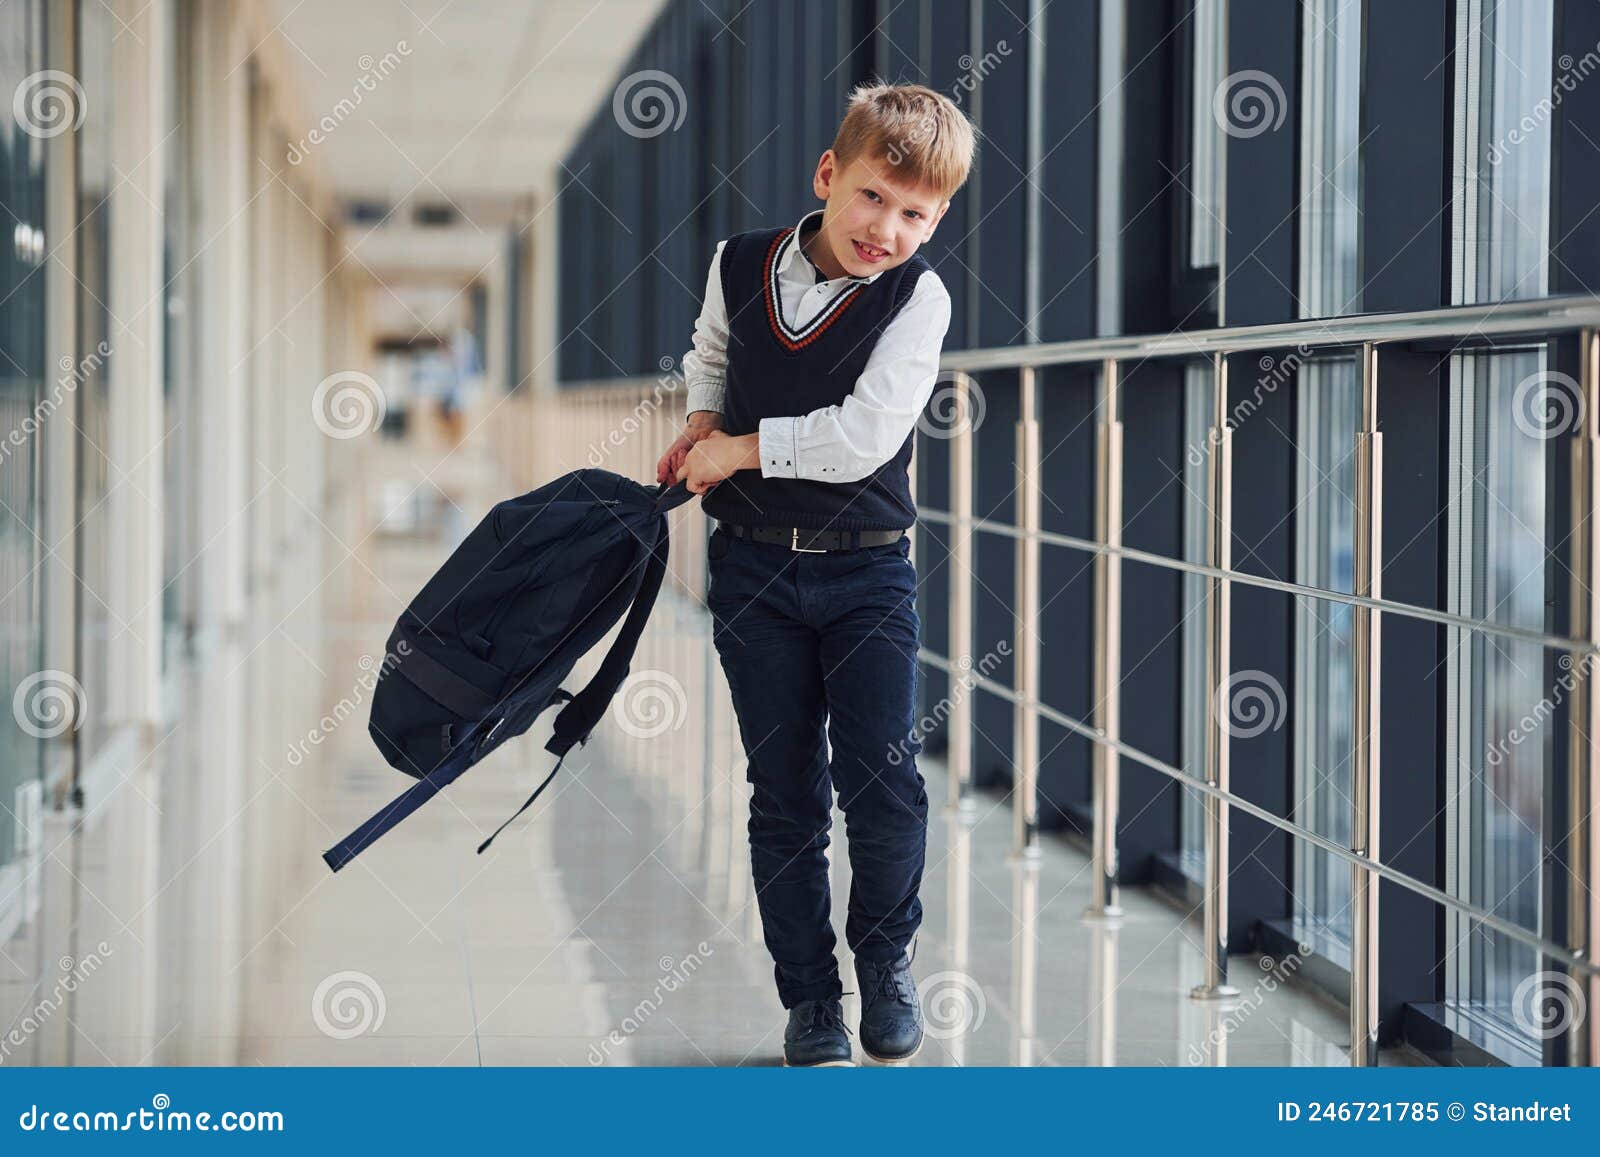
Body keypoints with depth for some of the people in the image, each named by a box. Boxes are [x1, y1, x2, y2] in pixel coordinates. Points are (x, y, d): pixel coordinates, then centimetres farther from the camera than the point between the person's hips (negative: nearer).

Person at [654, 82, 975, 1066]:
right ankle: (809, 994, 16)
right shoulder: (740, 266, -2)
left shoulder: (917, 298, -12)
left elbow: (863, 436, -22)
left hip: (867, 571, -2)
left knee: (884, 780, -8)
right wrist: (701, 425, 4)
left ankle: (886, 955, 19)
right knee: (785, 793, 5)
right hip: (754, 568, 2)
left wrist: (742, 450, -14)